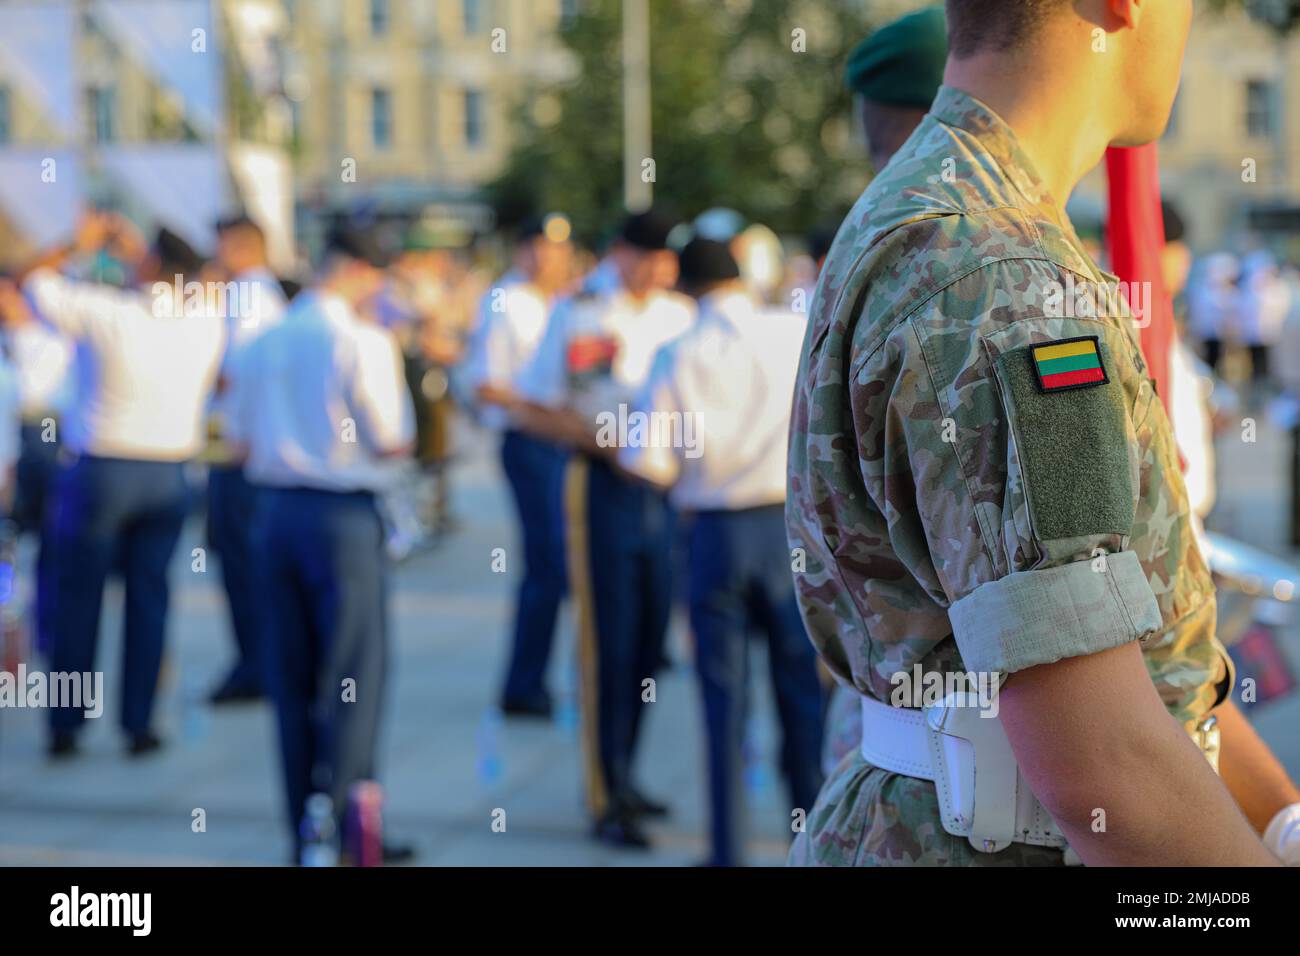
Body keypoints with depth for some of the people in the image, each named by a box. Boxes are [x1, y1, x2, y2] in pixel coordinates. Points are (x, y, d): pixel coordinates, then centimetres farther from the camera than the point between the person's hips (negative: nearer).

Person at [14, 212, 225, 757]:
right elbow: (183, 289, 22)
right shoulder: (205, 322, -3)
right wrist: (133, 250, 23)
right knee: (148, 598, 9)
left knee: (76, 598, 7)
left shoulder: (105, 313, -14)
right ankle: (139, 724, 10)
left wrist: (79, 246, 14)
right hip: (168, 476, 3)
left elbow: (34, 280, 1)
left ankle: (65, 727, 12)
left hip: (101, 471, -3)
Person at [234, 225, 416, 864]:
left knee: (291, 676, 11)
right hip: (343, 516, -6)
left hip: (275, 509, 6)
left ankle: (304, 827, 16)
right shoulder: (363, 342, -12)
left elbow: (247, 438, 13)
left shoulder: (264, 342, 7)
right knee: (355, 675, 1)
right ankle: (343, 829, -1)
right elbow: (392, 441, -10)